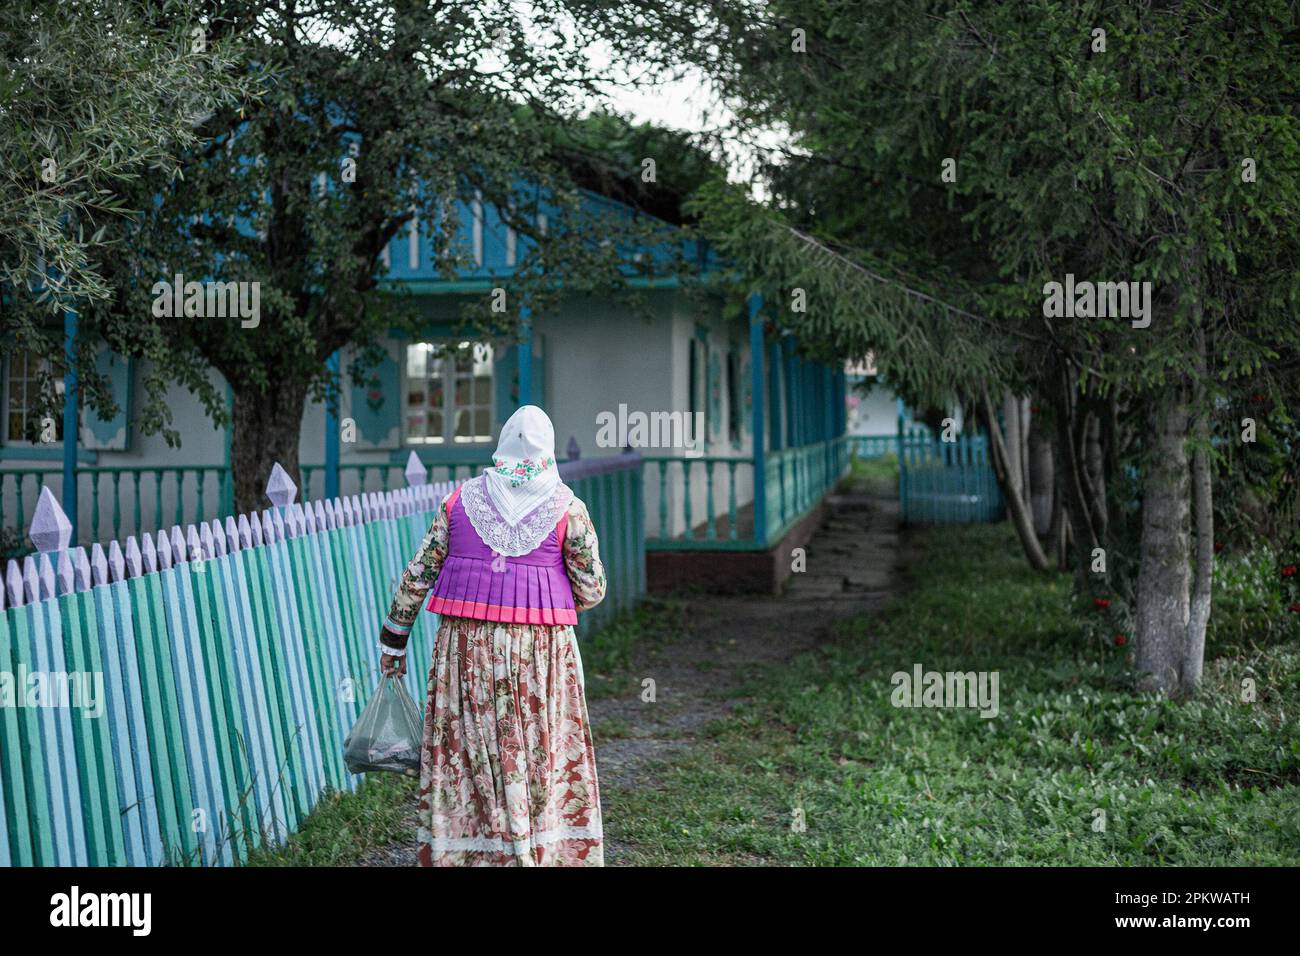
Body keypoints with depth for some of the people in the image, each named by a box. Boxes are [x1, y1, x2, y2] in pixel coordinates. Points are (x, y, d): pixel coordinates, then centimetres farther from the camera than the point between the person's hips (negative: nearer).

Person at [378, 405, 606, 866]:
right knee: (544, 759, 7)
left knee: (465, 759, 7)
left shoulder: (460, 500, 5)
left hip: (467, 646, 2)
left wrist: (393, 639, 13)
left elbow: (418, 574, 5)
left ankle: (459, 855, 11)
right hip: (541, 652, -1)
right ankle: (550, 855, 10)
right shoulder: (567, 507, -1)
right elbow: (591, 589, -2)